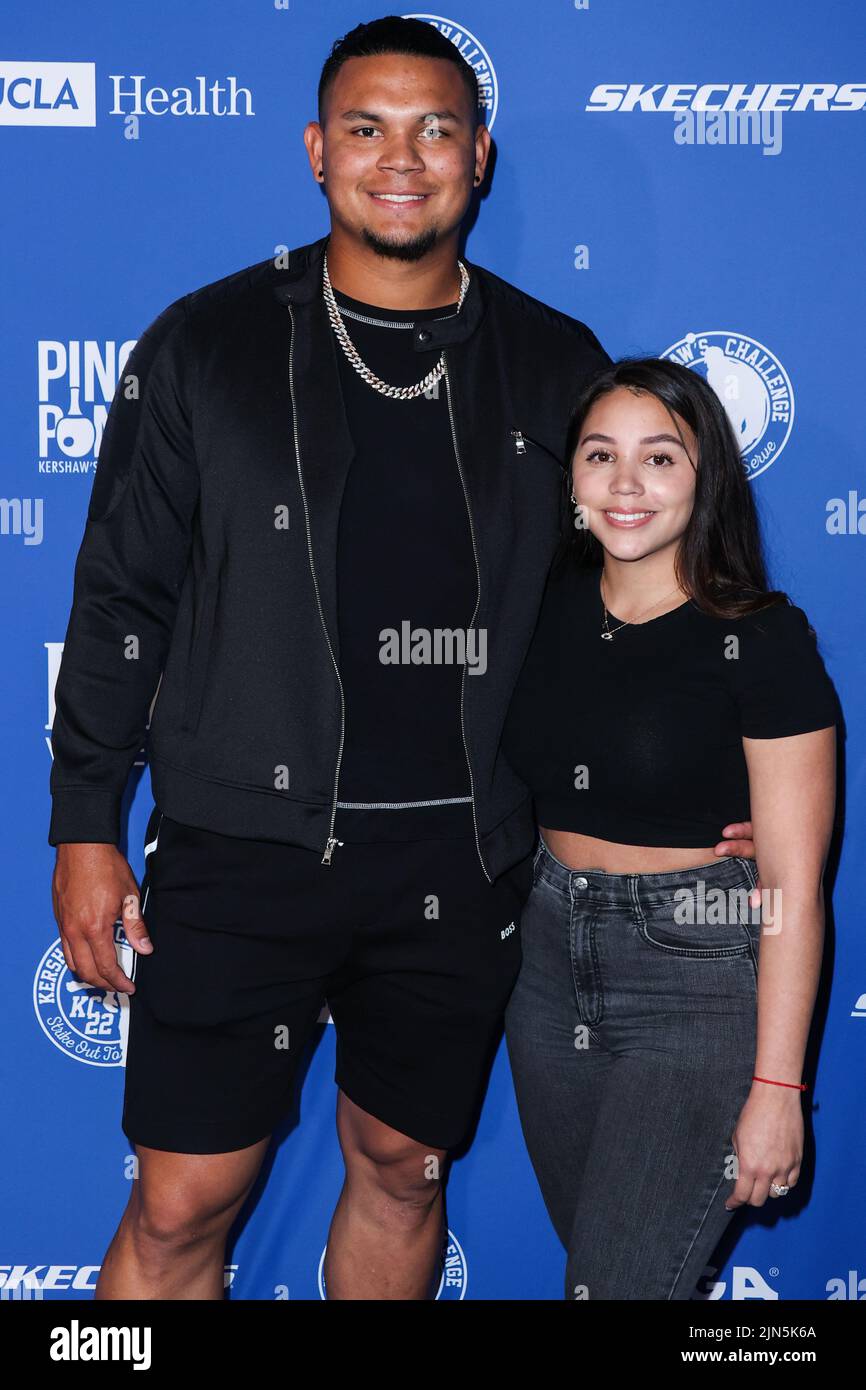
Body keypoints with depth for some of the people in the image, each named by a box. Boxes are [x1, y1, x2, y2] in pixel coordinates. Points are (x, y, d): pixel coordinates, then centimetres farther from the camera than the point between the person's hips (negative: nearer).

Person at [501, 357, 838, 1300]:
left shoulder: (762, 640, -14)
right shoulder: (551, 605, 1)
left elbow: (794, 884, -14)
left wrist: (776, 1087, -15)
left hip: (700, 986, -5)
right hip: (551, 966, 6)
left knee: (620, 1281, -5)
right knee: (586, 1251, 18)